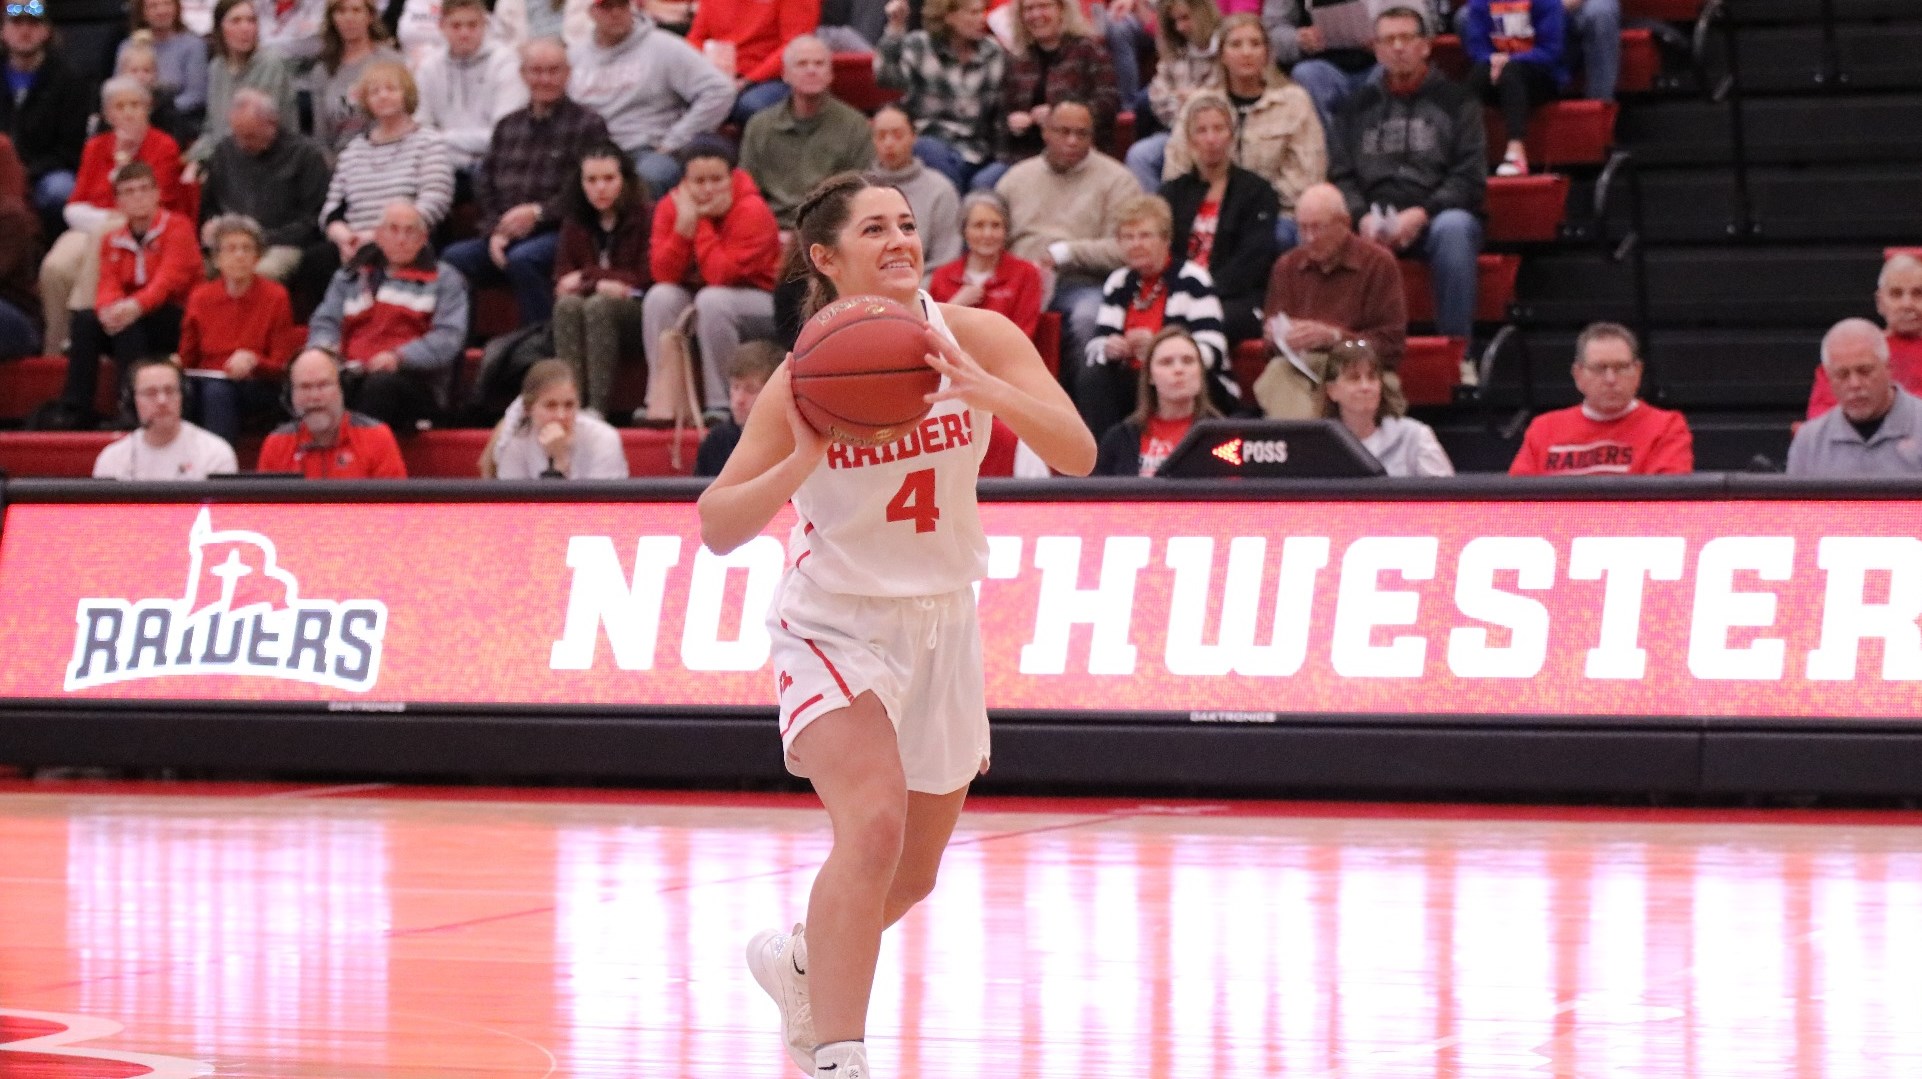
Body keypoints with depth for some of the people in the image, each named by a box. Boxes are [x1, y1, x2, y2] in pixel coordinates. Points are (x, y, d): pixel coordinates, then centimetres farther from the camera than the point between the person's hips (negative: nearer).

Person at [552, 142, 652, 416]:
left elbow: (648, 280, -9)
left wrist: (588, 277, -7)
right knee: (568, 304, -28)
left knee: (599, 305, -33)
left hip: (639, 314, -4)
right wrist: (600, 284, -17)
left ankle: (598, 407, -41)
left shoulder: (647, 217, -4)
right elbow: (562, 282, 4)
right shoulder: (574, 222, 11)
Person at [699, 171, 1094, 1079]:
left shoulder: (973, 337, -10)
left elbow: (1077, 454, -21)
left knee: (914, 873, 15)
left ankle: (798, 962, 45)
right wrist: (803, 463, -32)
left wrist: (978, 389, -36)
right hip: (836, 623, -4)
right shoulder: (807, 376, -16)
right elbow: (716, 529, -15)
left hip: (942, 621, 4)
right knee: (873, 825, -28)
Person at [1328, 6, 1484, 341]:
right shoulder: (1358, 108, 20)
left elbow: (1470, 179, 2)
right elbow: (1340, 176, 12)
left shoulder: (1456, 102, 11)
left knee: (1453, 228, -38)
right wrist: (1362, 216, -10)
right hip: (1373, 223, 2)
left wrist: (1421, 214, -14)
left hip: (1438, 216, -2)